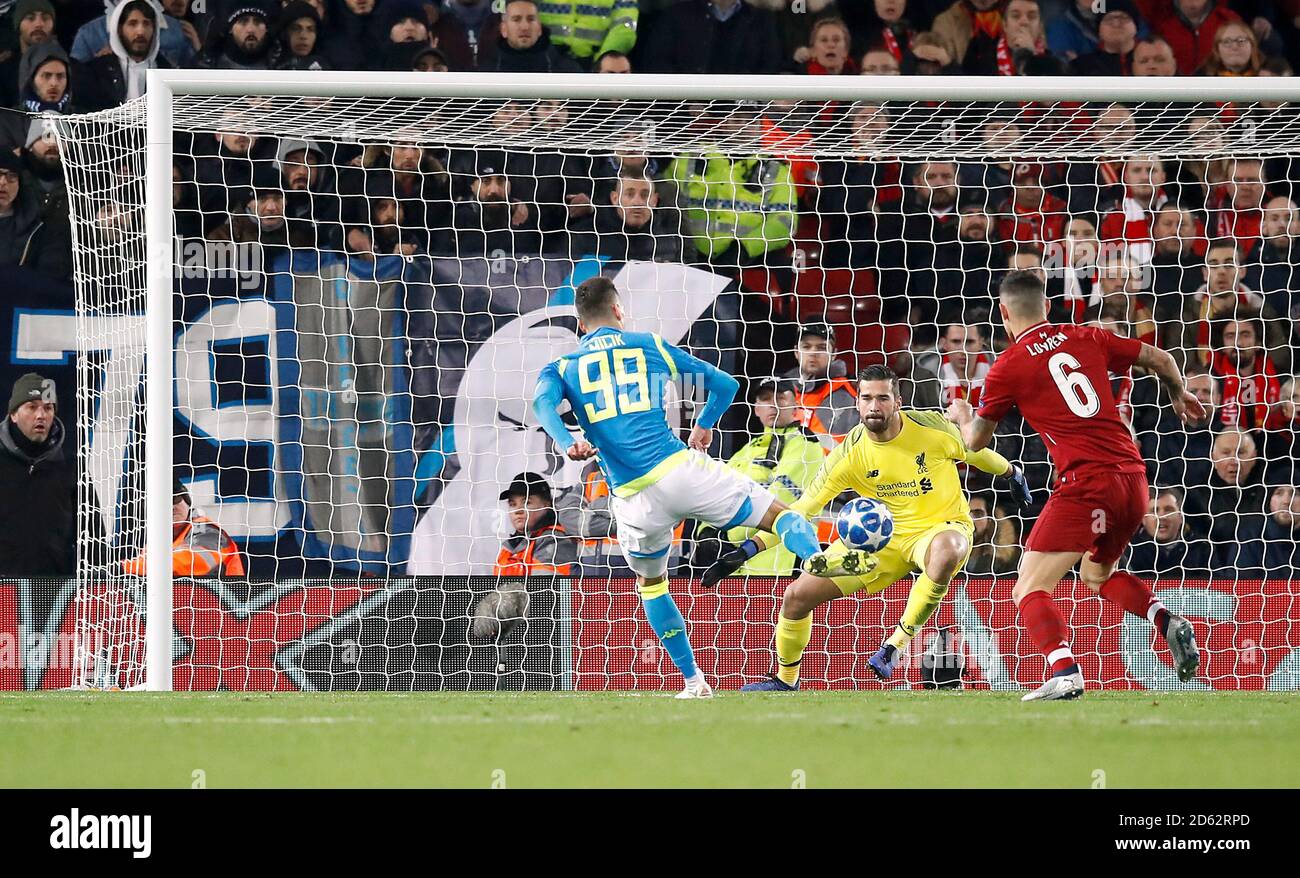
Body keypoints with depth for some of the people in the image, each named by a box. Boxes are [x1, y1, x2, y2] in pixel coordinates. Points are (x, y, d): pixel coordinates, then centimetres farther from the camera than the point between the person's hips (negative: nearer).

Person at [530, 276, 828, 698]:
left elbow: (543, 401, -8)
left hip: (634, 497, 1)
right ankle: (817, 557, -28)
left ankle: (693, 682, 24)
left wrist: (567, 443, -22)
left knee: (650, 581, 27)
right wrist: (704, 425, 39)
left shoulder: (563, 367, 16)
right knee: (776, 513, 6)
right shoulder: (649, 345, 17)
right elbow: (724, 384, 21)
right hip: (680, 470, -1)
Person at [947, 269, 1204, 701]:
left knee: (1029, 590, -5)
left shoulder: (1008, 367, -1)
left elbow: (976, 441, 12)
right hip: (1133, 476, 6)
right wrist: (1180, 395, 40)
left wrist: (961, 415, 35)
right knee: (1097, 573, 30)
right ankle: (1167, 621, 6)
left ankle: (1064, 671, -29)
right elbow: (1161, 360, 19)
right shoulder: (1086, 338, 12)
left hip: (1086, 483, -6)